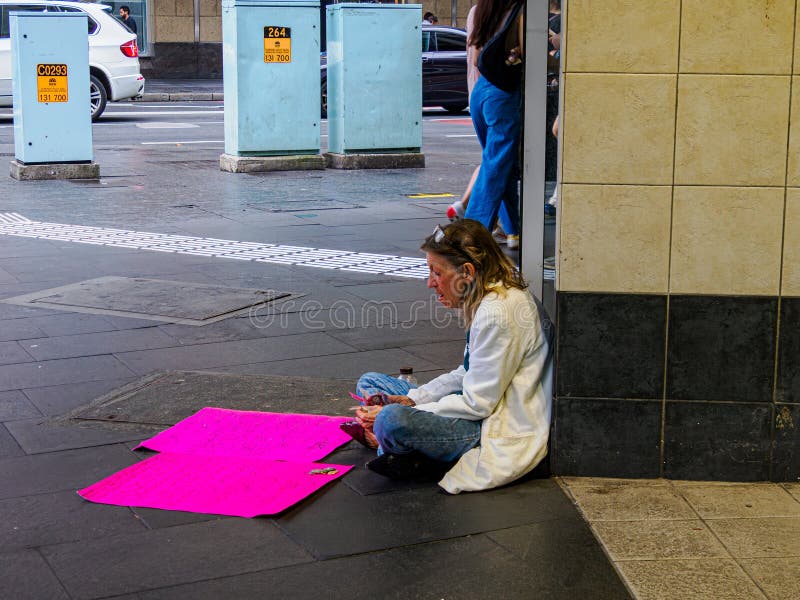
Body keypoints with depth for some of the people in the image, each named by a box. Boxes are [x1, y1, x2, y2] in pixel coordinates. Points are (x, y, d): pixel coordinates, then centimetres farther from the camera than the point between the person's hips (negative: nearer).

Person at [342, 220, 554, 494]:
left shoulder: (498, 313, -23)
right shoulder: (488, 301, 9)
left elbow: (478, 404, -21)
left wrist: (395, 414, -16)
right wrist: (411, 399, 4)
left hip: (502, 435, -11)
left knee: (392, 421, -36)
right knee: (368, 382, 14)